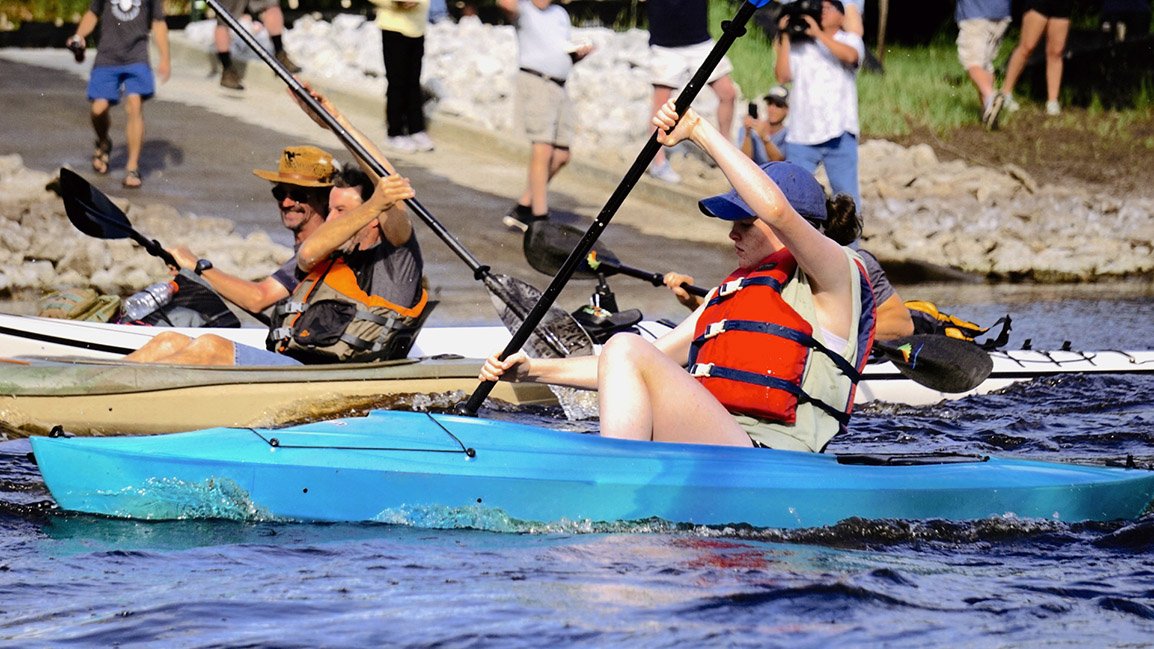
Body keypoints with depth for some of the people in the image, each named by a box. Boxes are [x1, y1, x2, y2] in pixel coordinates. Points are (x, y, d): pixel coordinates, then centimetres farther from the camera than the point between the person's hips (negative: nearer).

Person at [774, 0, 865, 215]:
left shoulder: (849, 40, 8)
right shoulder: (798, 45, 12)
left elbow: (850, 55, -16)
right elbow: (782, 76, 1)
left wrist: (818, 33, -15)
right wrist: (785, 39, 1)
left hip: (839, 134, -2)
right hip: (802, 134, 2)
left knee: (846, 195, 0)